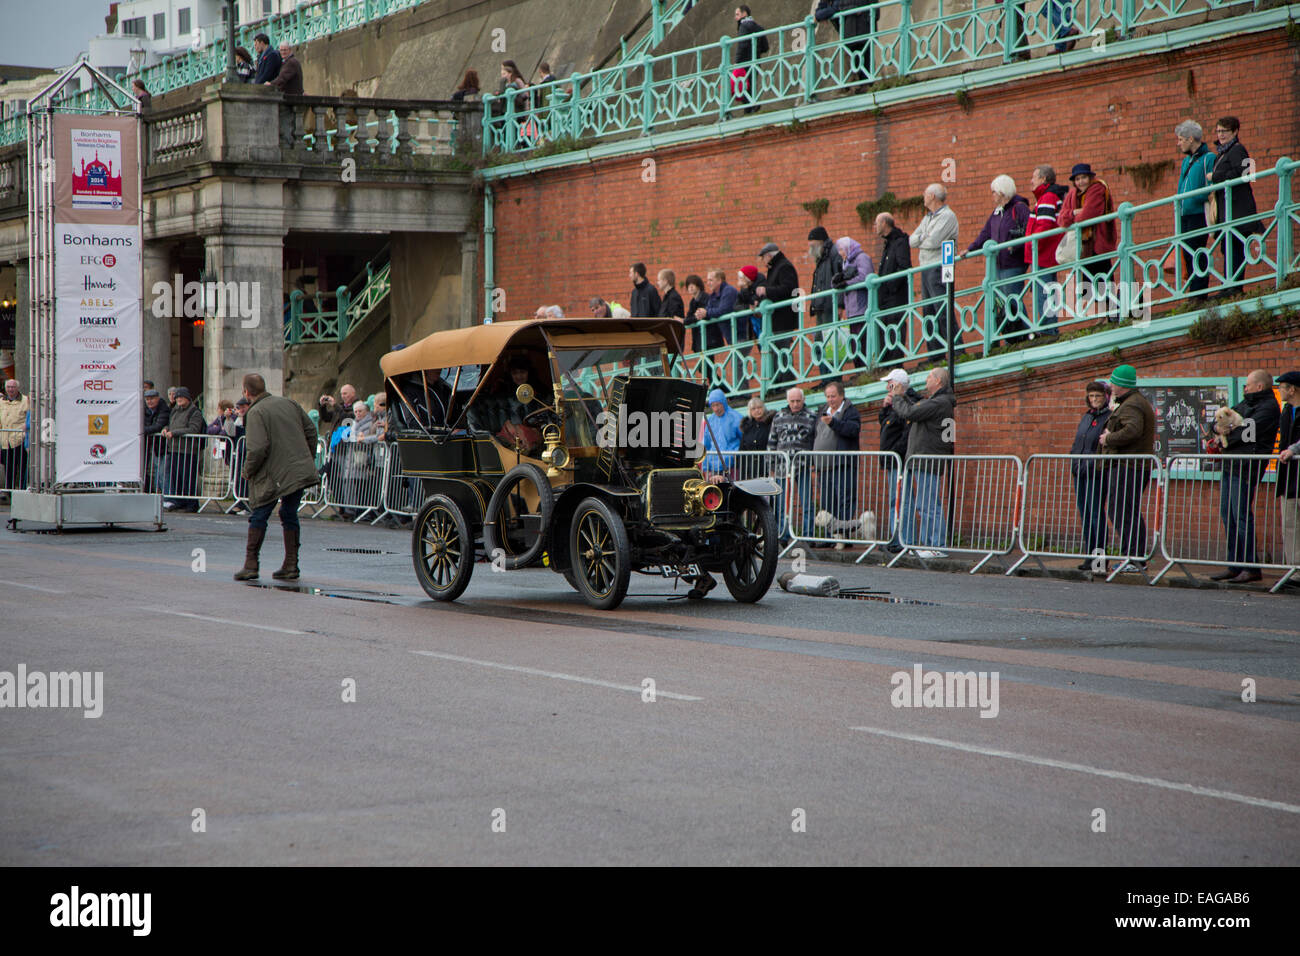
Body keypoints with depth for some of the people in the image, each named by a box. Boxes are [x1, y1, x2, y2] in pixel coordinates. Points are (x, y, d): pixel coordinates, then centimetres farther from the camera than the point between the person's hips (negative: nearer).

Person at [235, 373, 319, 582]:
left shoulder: (256, 412, -11)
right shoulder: (289, 403, 11)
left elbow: (257, 448, -20)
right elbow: (310, 430, 15)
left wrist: (248, 471, -4)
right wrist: (309, 460, 23)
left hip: (273, 476, -6)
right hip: (301, 470, 6)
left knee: (258, 518, 4)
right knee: (290, 516, 14)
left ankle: (251, 564, 2)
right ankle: (291, 566, 11)